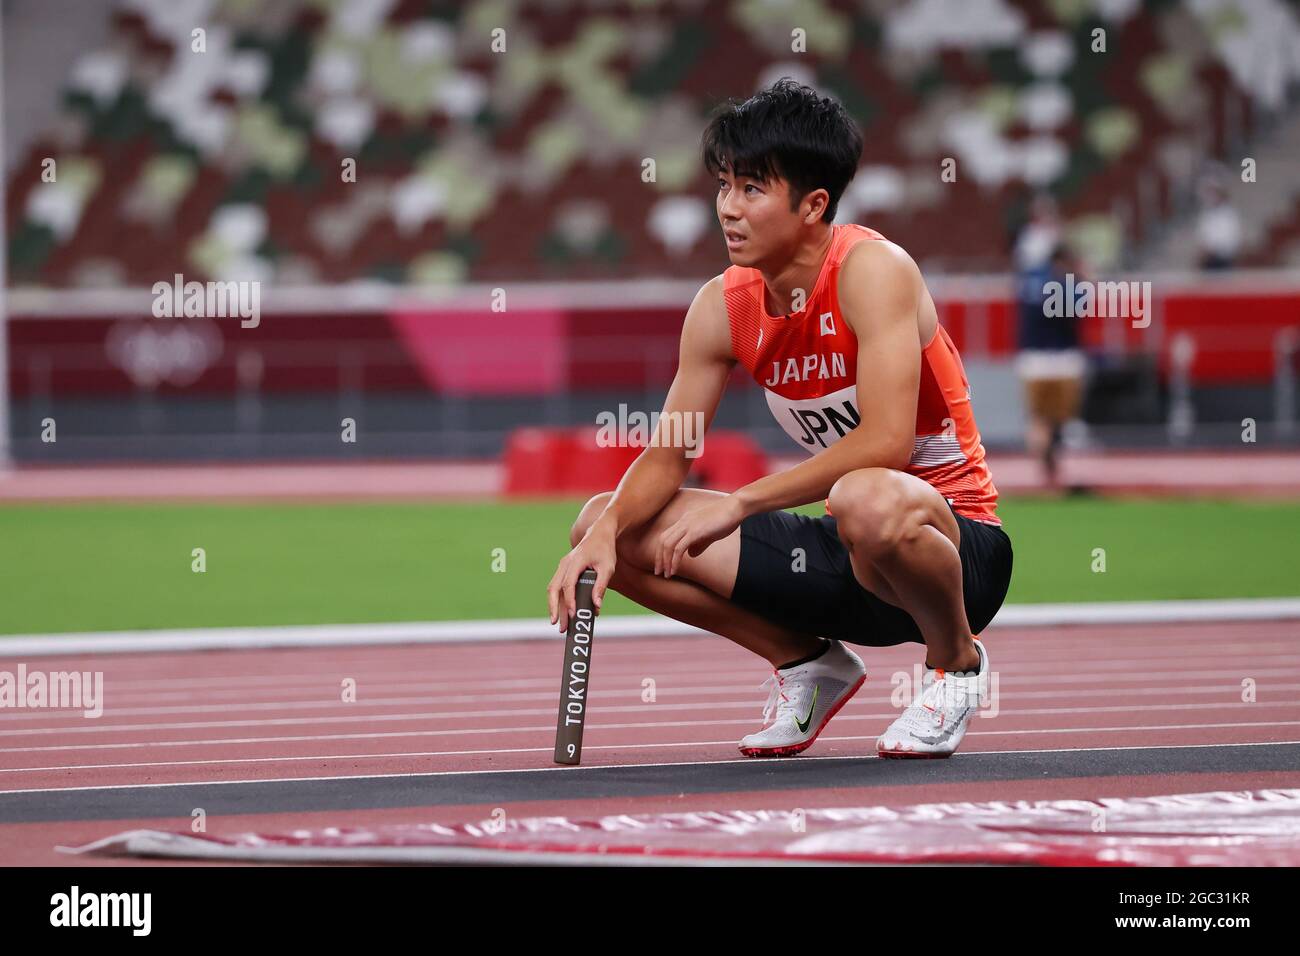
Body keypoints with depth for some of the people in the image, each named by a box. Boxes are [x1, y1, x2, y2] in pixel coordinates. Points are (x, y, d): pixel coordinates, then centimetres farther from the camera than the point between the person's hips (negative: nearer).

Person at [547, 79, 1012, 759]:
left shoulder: (872, 270, -20)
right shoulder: (721, 307, -1)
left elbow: (886, 441, -31)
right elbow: (666, 458, 4)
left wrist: (738, 504, -28)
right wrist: (605, 533, -18)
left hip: (955, 542, -6)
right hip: (845, 552, 7)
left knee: (867, 501, -43)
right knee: (605, 527, -2)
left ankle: (957, 660, -10)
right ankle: (808, 663, 12)